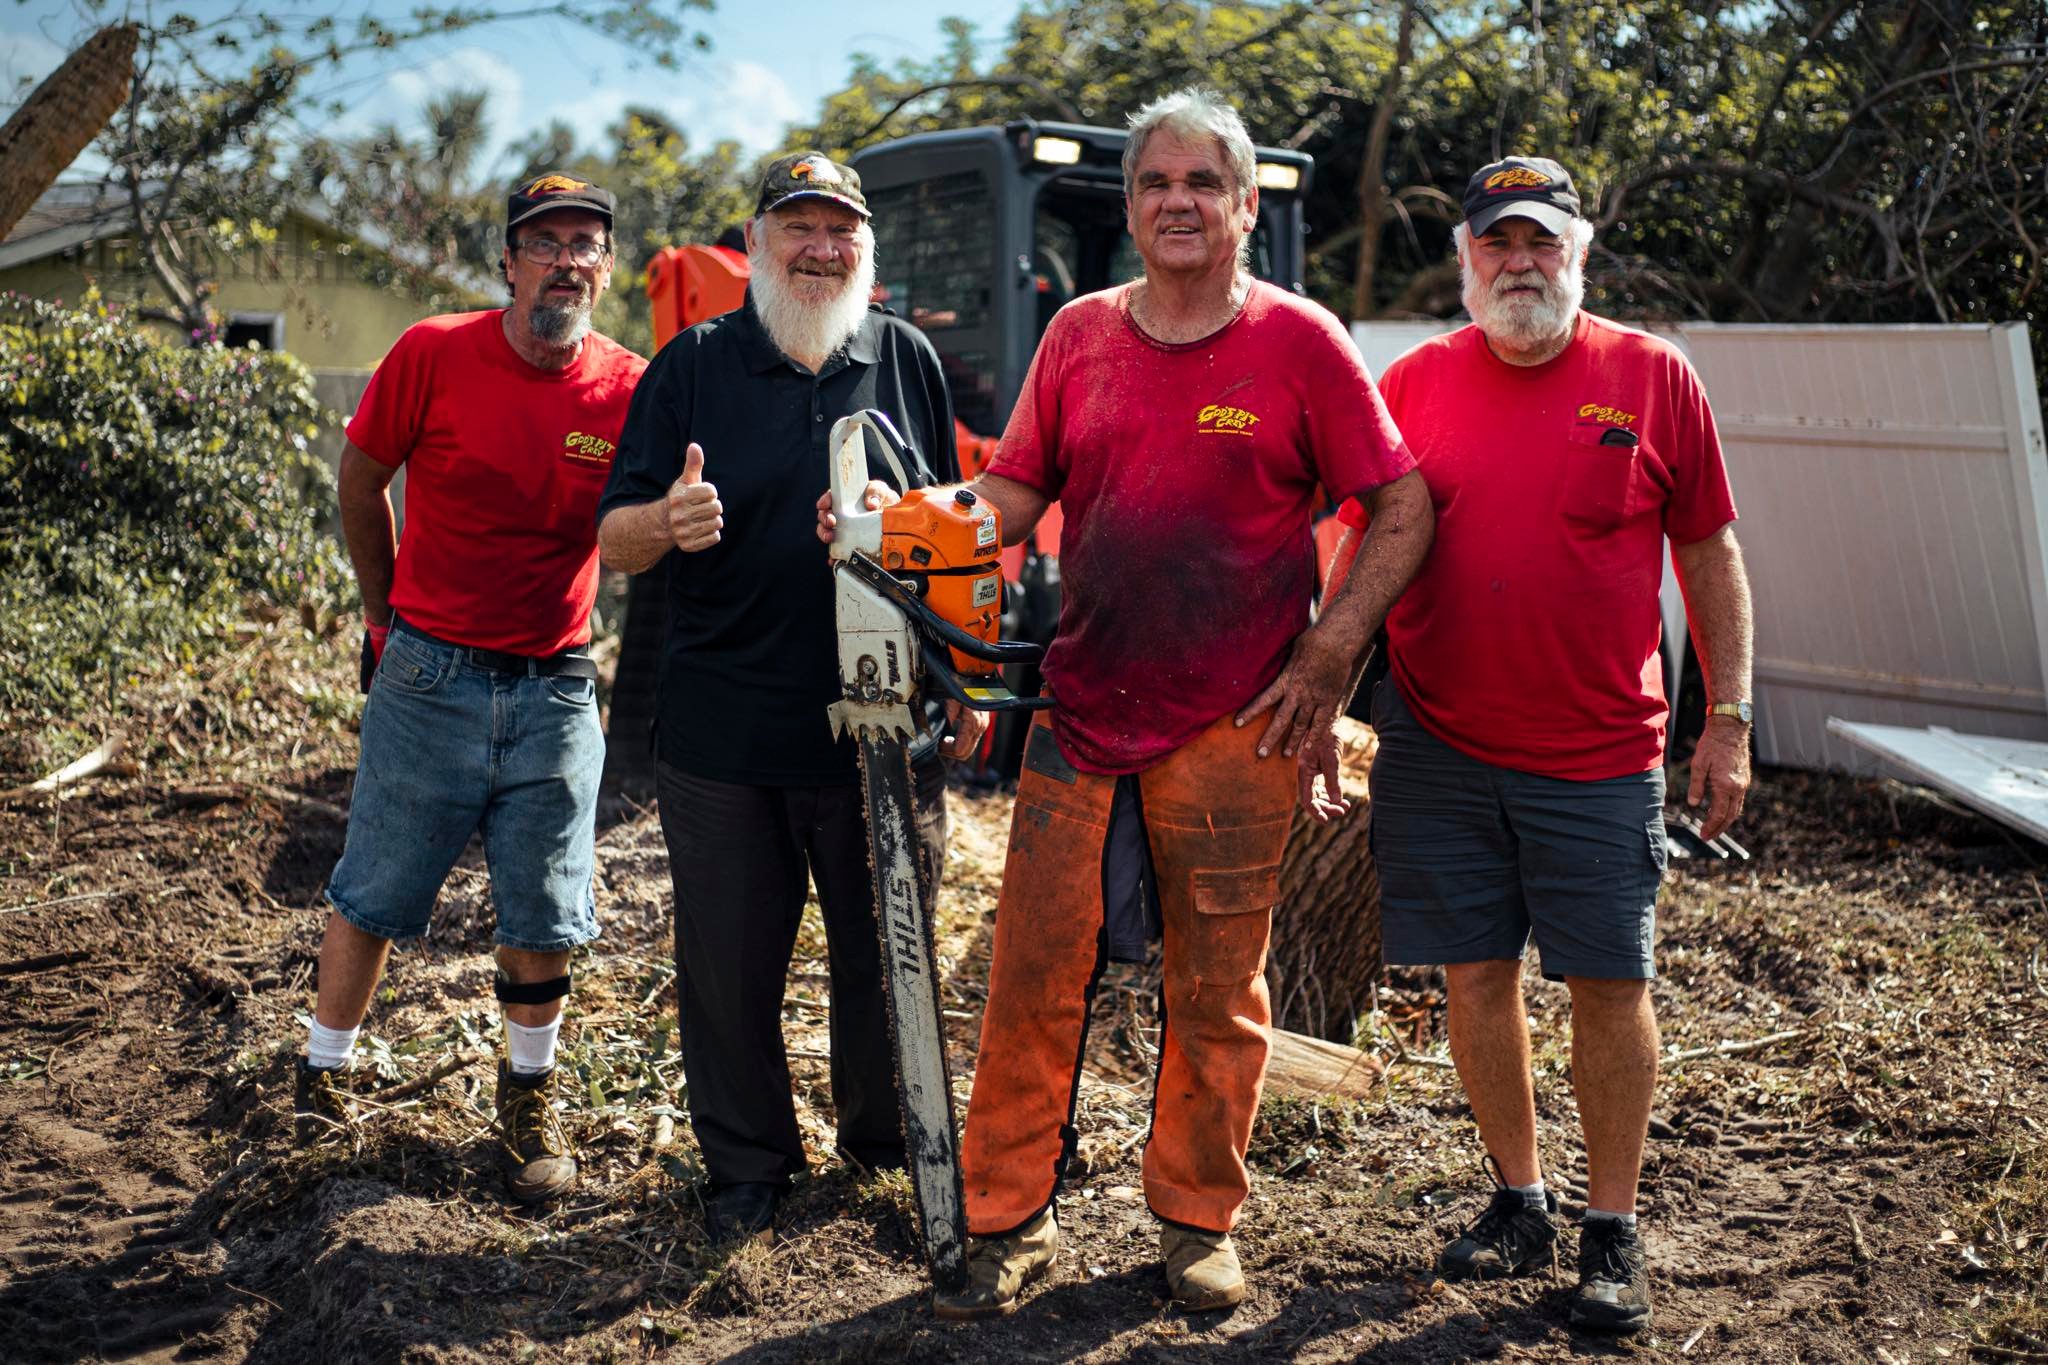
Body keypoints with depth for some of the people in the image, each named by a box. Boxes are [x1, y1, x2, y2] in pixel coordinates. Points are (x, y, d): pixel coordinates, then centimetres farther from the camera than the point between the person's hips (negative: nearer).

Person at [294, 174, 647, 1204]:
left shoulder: (630, 391, -4)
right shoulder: (433, 356, -9)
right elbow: (361, 483, 5)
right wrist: (389, 613, 13)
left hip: (554, 691, 1)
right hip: (427, 681, -1)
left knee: (542, 918, 7)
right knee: (372, 896, 10)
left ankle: (529, 1098, 28)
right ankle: (321, 1076, 32)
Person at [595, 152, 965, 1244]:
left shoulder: (906, 359, 6)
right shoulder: (694, 364, 0)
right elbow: (613, 540, -3)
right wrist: (668, 522, -24)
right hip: (723, 735, -1)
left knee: (890, 953, 13)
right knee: (730, 962, 9)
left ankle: (887, 1136, 35)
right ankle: (747, 1163, 29)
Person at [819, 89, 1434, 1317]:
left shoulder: (1301, 342, -2)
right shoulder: (1079, 335, 8)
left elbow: (1406, 511, 0)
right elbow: (1010, 501, 10)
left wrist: (1330, 655, -7)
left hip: (1233, 729, -2)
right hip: (1081, 716, 3)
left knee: (1216, 995, 8)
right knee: (1034, 977, 4)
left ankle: (1200, 1221, 28)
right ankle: (1011, 1221, 21)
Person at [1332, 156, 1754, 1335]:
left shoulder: (1653, 377, 0)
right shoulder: (1414, 382, 4)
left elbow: (1711, 555, 5)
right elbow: (1363, 549, 9)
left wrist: (1730, 719, 2)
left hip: (1603, 754, -1)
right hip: (1439, 750, 2)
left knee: (1613, 985, 3)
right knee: (1478, 976, 9)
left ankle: (1614, 1233, 20)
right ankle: (1522, 1203, 28)